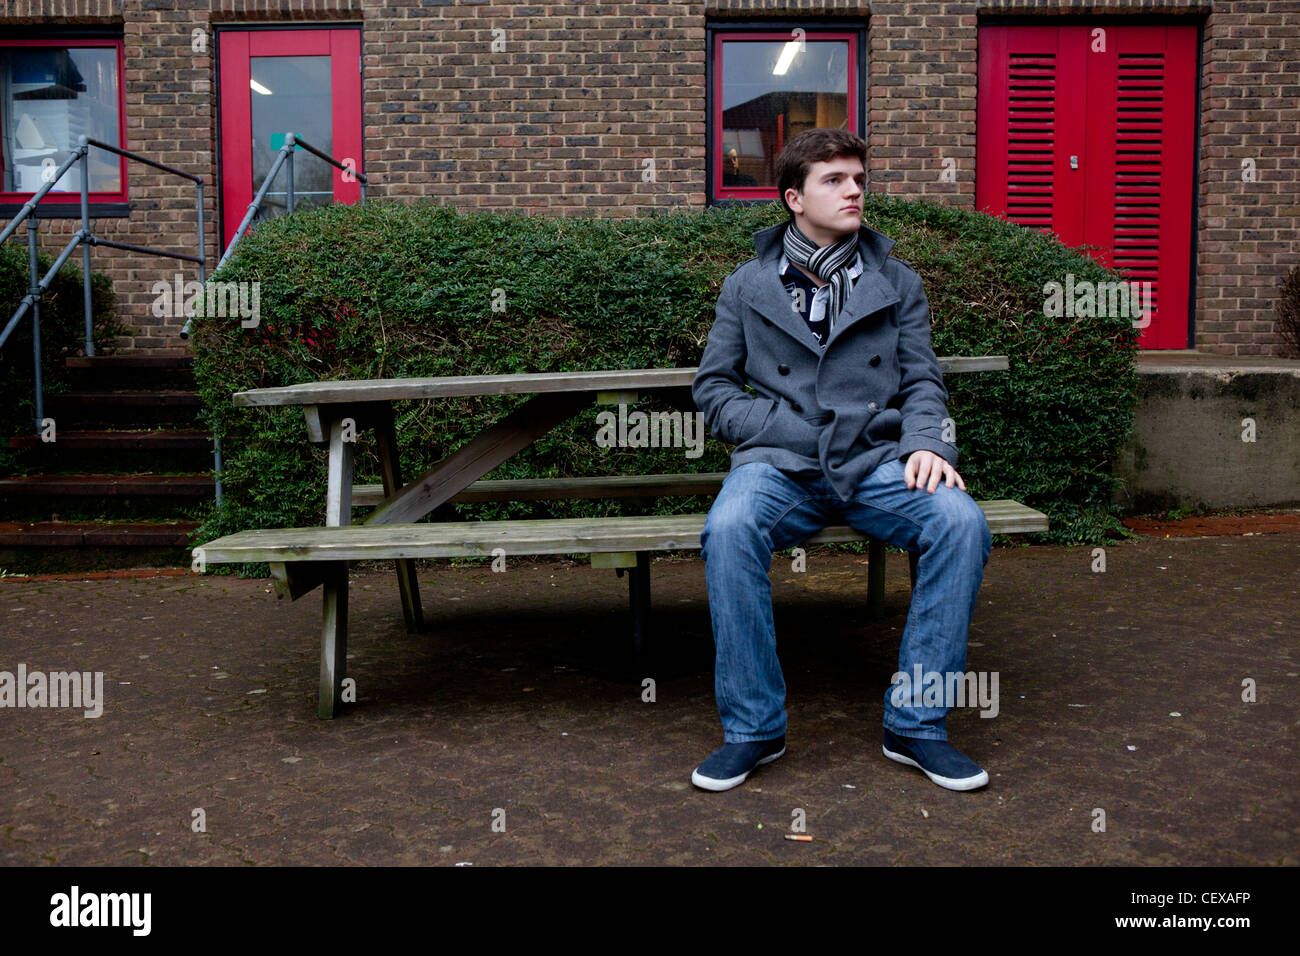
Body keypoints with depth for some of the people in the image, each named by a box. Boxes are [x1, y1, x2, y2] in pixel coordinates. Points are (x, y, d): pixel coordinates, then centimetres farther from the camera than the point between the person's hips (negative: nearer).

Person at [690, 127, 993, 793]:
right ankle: (753, 726, -16)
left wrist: (926, 442, -8)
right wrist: (783, 432, -6)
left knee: (961, 521, -28)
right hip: (780, 465, -1)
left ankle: (916, 723, -13)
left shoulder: (896, 282, 16)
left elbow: (922, 381, 15)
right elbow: (712, 386, 11)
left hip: (877, 461, 2)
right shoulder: (747, 286, 12)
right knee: (728, 529, -34)